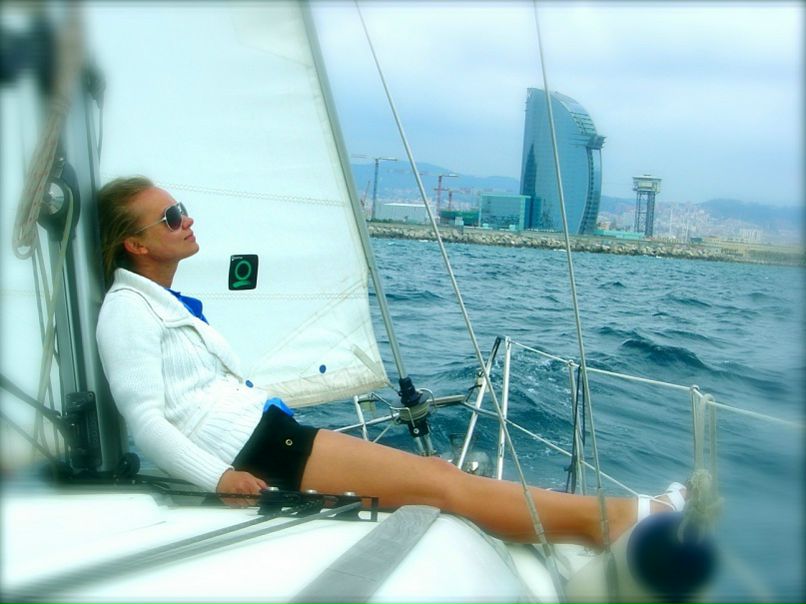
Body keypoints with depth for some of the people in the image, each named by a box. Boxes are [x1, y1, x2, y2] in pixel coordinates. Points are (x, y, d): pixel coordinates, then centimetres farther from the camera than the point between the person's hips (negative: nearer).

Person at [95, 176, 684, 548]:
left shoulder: (172, 303, 23)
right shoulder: (127, 310, -5)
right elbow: (145, 417, -14)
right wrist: (219, 476, -25)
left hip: (269, 432, 9)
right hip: (250, 451, -9)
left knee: (436, 468, -3)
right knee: (438, 484, -15)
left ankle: (594, 523, -3)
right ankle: (608, 519, -11)